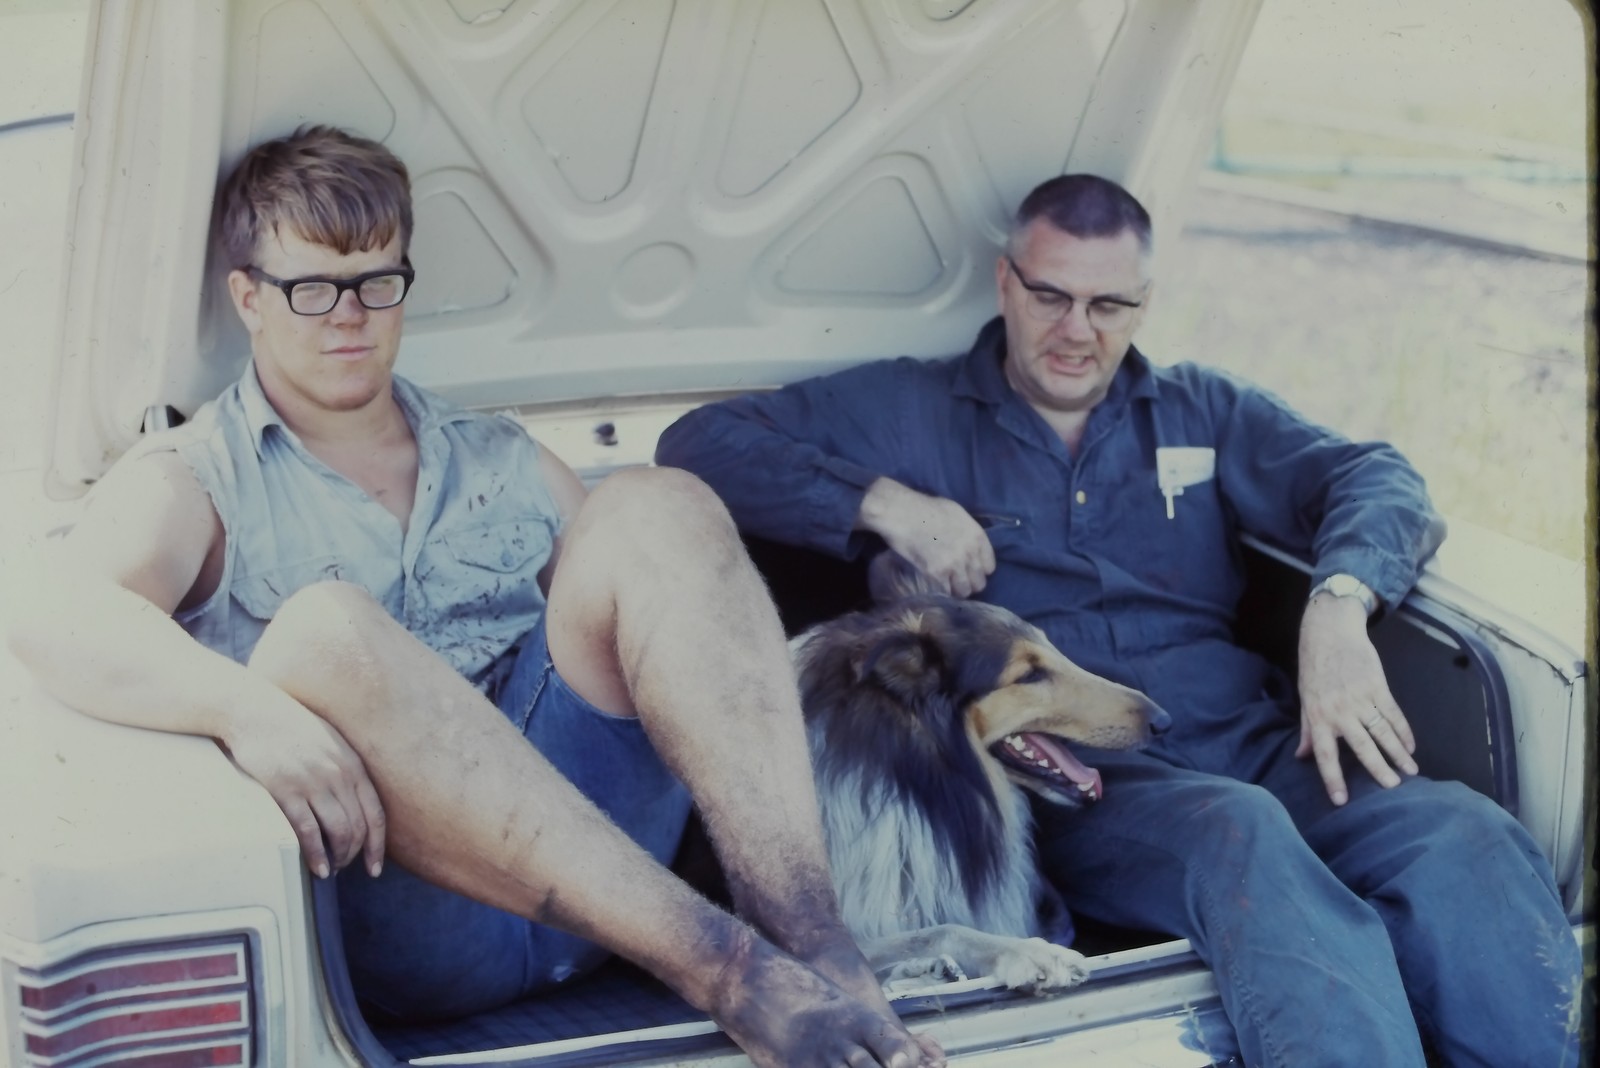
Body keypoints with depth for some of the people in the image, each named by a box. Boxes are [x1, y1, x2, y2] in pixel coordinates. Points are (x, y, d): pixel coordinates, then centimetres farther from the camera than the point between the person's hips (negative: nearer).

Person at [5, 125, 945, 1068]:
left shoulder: (505, 463, 23)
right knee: (327, 630, -30)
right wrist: (247, 705, -32)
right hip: (400, 928, -3)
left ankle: (816, 947, -29)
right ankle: (727, 965, -37)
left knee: (653, 510, -12)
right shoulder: (191, 483, 9)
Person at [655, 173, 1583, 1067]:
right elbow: (698, 445, 11)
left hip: (1252, 744, 4)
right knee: (1241, 836, -39)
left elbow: (1380, 482, 12)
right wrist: (884, 502, -3)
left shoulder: (1198, 409, 24)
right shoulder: (912, 410, 17)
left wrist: (1339, 607, -11)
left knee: (1470, 839, -30)